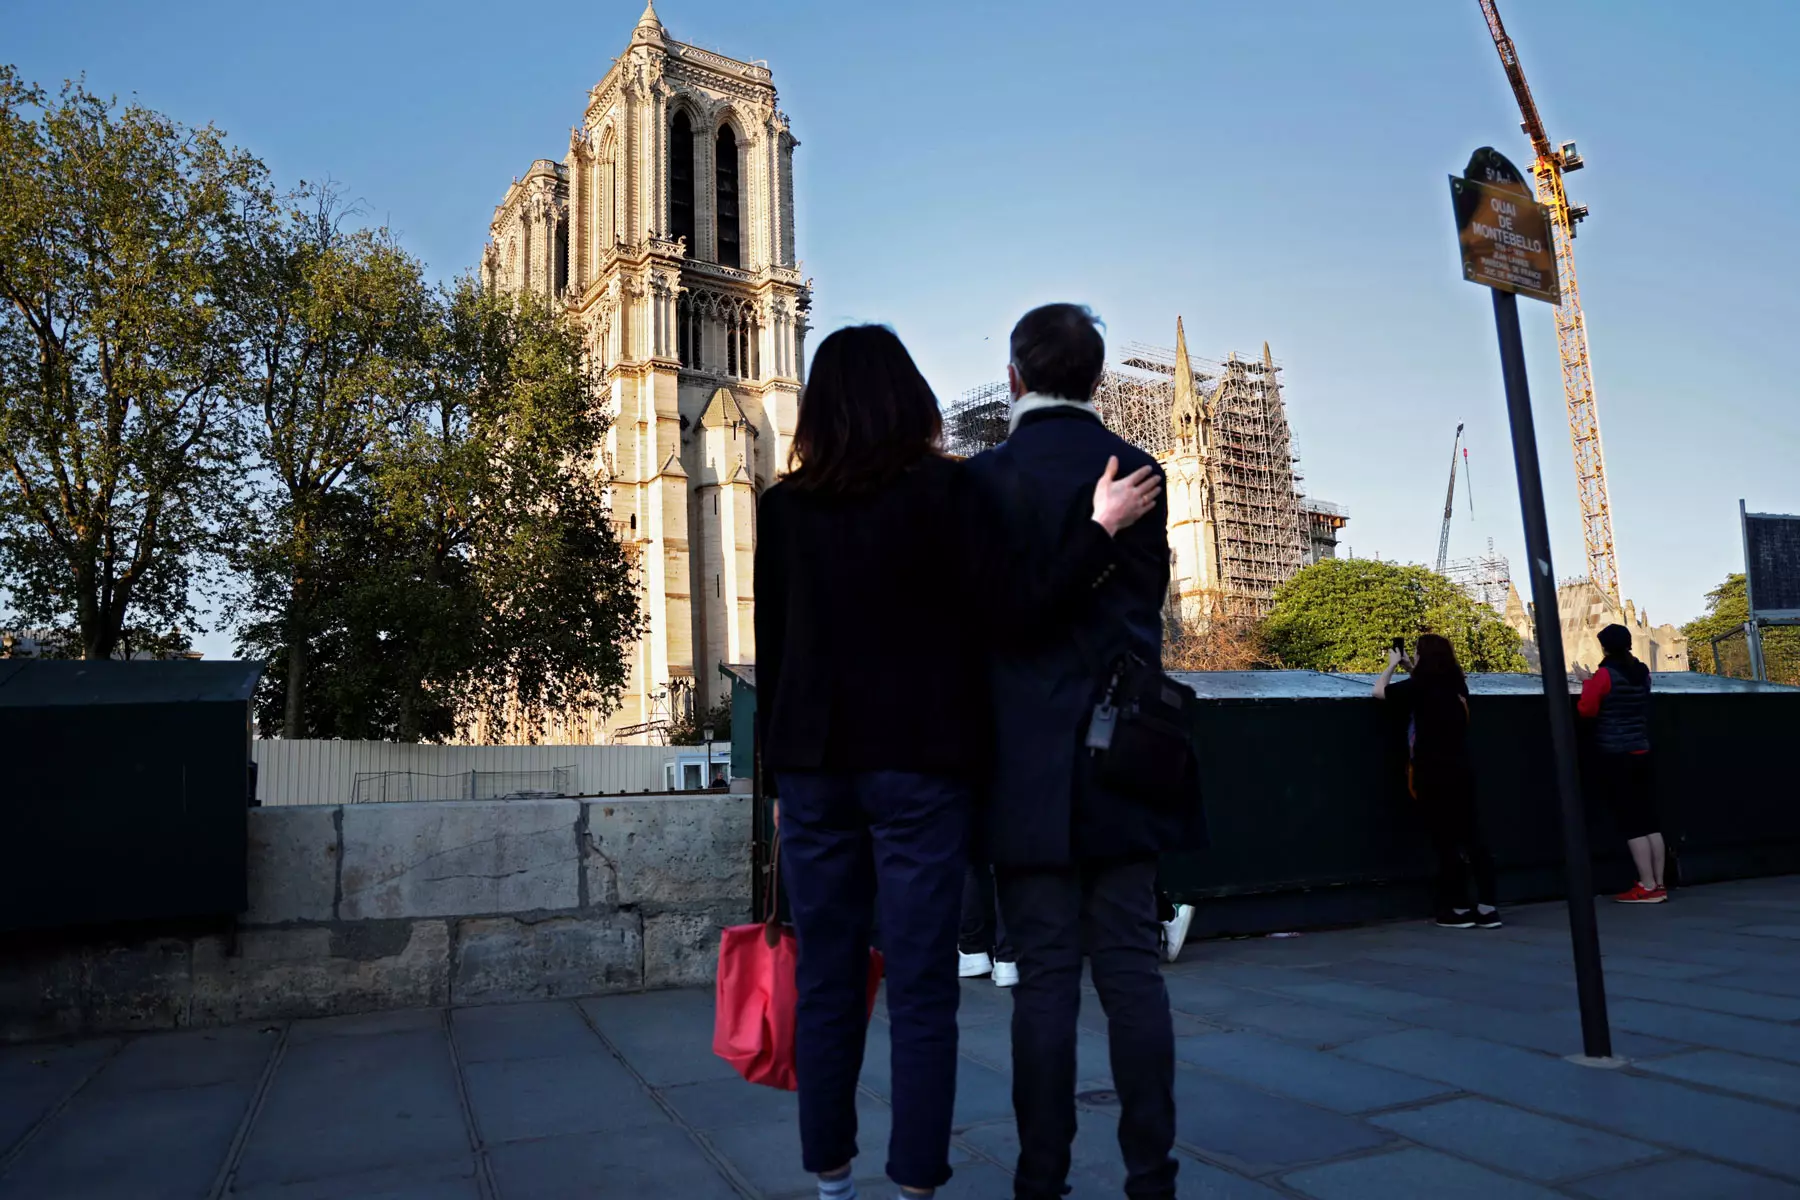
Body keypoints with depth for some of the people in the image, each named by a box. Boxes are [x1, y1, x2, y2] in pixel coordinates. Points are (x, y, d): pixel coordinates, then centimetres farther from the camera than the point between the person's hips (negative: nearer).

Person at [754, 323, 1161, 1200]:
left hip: (815, 762, 4)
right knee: (919, 987, 4)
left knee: (824, 982, 11)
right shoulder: (937, 488, -6)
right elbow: (1015, 610, -10)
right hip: (916, 762, -3)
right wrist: (1101, 529, -1)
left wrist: (781, 772, 15)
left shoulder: (783, 505, 5)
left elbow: (771, 647, 8)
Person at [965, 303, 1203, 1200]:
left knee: (1044, 975, 3)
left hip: (1027, 760, -2)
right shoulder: (1139, 472, 3)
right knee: (1131, 966, 8)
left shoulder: (988, 477, -5)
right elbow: (1147, 601, 8)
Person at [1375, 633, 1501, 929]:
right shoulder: (1456, 686, 7)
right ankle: (1487, 906, 9)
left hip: (1434, 775, -6)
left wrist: (1393, 665, 15)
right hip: (1460, 771, 6)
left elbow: (1379, 691, 1)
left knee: (1447, 841, 1)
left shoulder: (1420, 687, -11)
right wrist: (1407, 667, 25)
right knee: (1472, 836, 8)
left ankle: (1456, 909, 7)